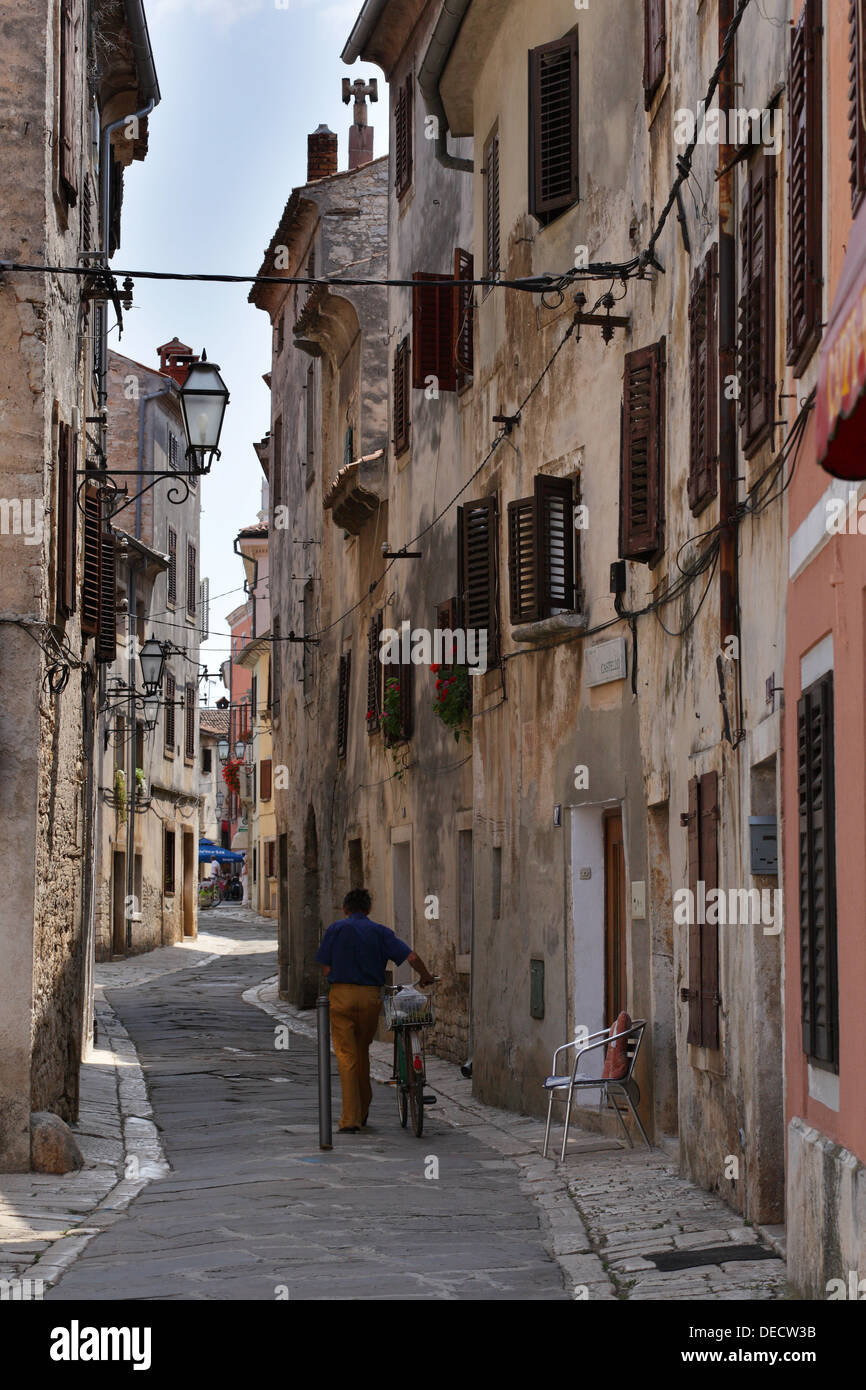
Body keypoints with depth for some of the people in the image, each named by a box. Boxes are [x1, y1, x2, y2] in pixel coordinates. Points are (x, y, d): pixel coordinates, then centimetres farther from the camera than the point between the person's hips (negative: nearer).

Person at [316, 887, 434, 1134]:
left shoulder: (336, 929, 3)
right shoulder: (380, 931, 7)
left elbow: (327, 970, -1)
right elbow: (411, 957, -2)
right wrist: (426, 977, 16)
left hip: (341, 994, -2)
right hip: (371, 996, 2)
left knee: (346, 1056, -2)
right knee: (362, 1053, 20)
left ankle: (350, 1119, -9)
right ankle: (363, 1112, 30)